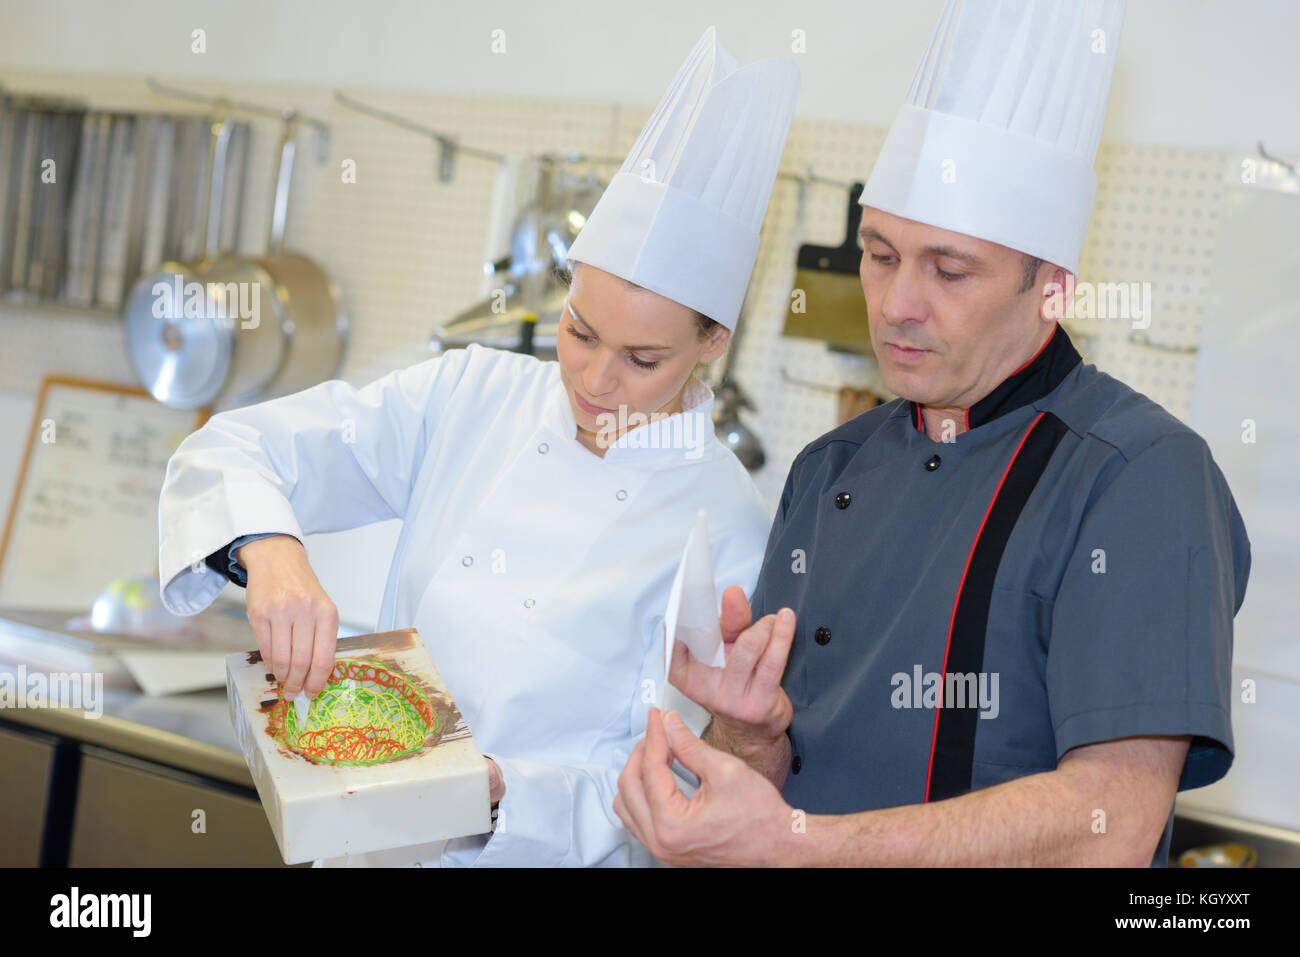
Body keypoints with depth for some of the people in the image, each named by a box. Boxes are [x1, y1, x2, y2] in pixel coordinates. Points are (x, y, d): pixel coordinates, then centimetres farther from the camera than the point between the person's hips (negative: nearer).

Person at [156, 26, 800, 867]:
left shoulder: (727, 532, -11)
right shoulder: (474, 396, -1)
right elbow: (237, 451, -2)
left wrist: (496, 793, -25)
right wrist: (268, 548, -22)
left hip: (538, 852, -4)